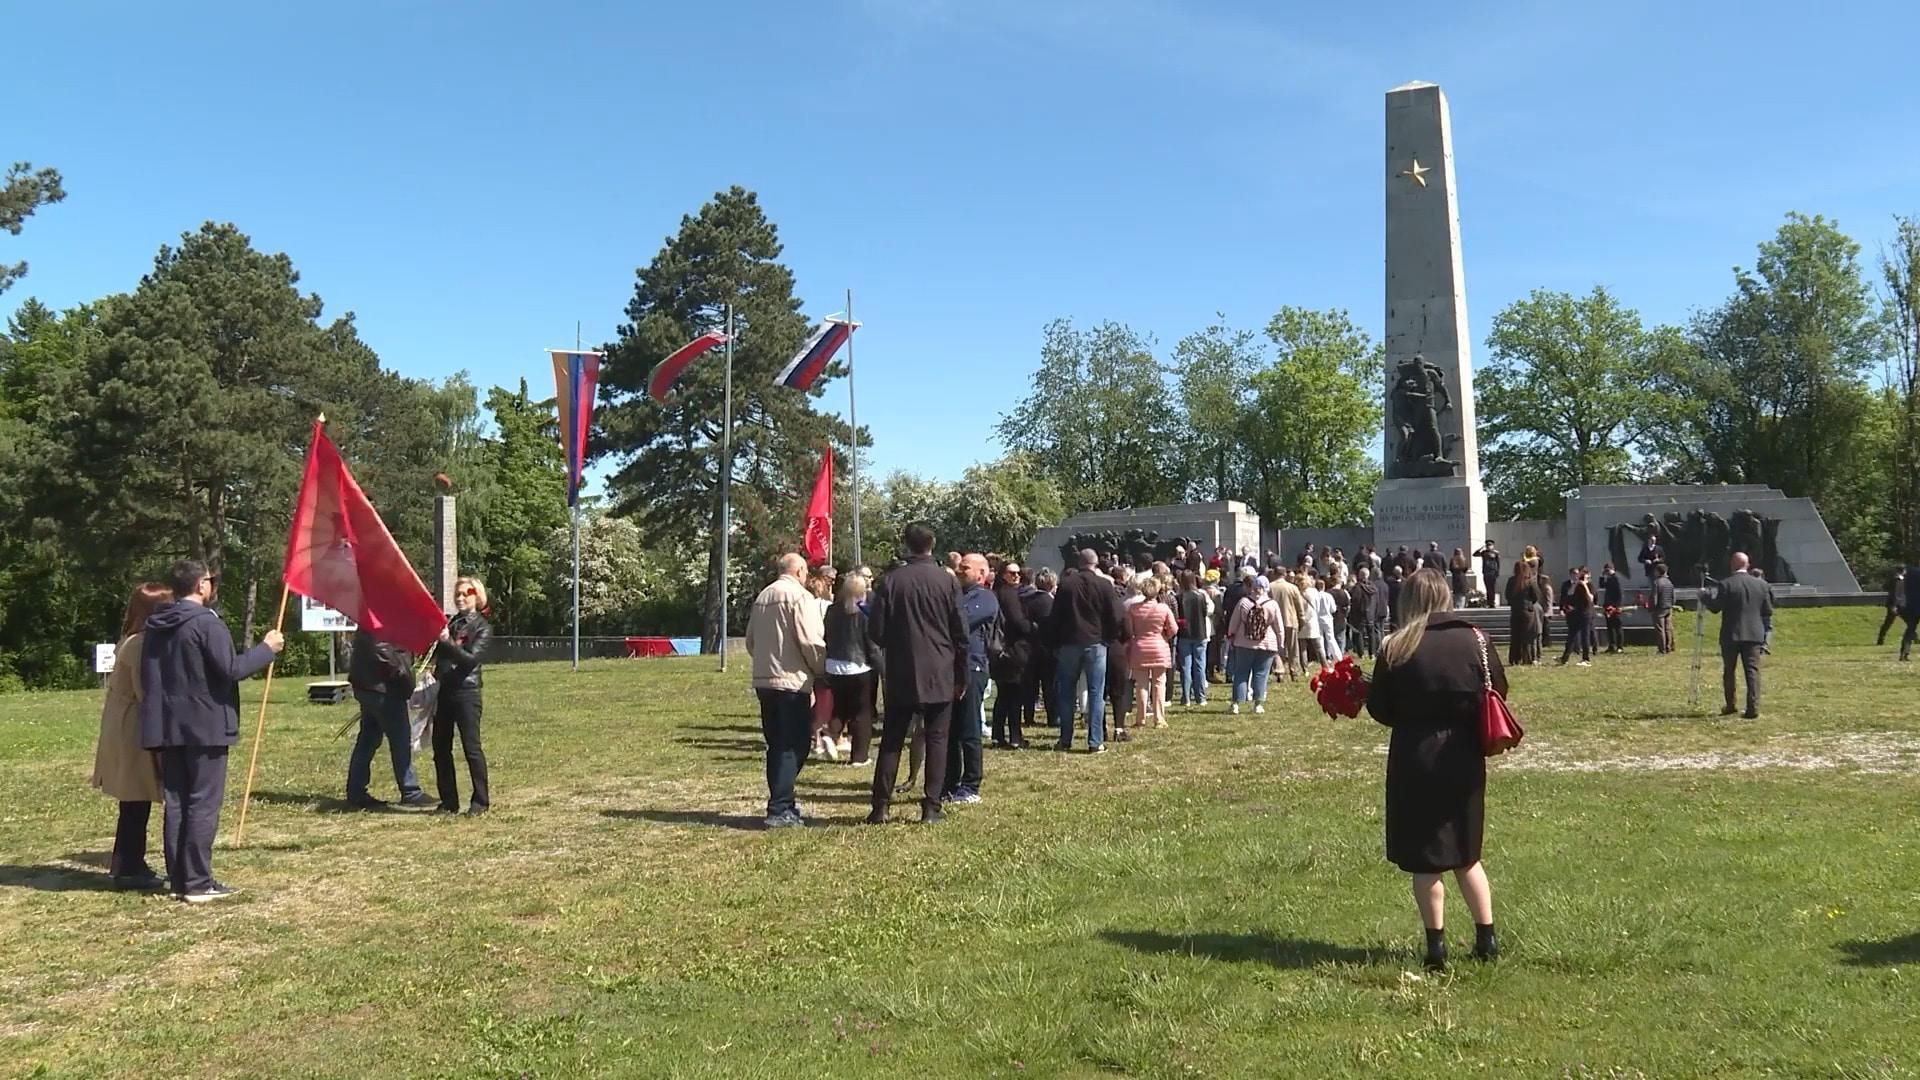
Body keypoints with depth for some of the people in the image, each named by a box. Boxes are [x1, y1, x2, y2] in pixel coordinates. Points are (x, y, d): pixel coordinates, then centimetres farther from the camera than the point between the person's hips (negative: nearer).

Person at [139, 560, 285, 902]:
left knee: (175, 804, 11)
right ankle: (197, 883, -3)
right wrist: (266, 649, -6)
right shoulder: (206, 623, -13)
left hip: (166, 728, 8)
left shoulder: (155, 627, 12)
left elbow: (146, 677, 17)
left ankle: (178, 879, 15)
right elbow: (231, 669, -18)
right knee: (204, 804, -3)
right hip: (205, 726, -8)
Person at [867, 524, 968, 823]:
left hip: (901, 675, 0)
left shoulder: (890, 582, -5)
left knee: (891, 740, 7)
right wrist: (961, 675, 6)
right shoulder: (948, 582, -4)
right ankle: (931, 807, 3)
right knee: (936, 739, 5)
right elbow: (960, 633, -2)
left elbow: (875, 631, -3)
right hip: (940, 675, 0)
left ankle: (881, 806, 5)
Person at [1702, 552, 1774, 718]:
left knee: (1728, 670, 12)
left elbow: (1714, 608, -8)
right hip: (1754, 635, 2)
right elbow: (1768, 612, 5)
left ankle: (1730, 706, 20)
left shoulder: (1725, 584, -10)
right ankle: (1753, 709, -7)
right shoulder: (1761, 584, 2)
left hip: (1731, 635, -2)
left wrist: (1706, 596, 8)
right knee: (1752, 670, 0)